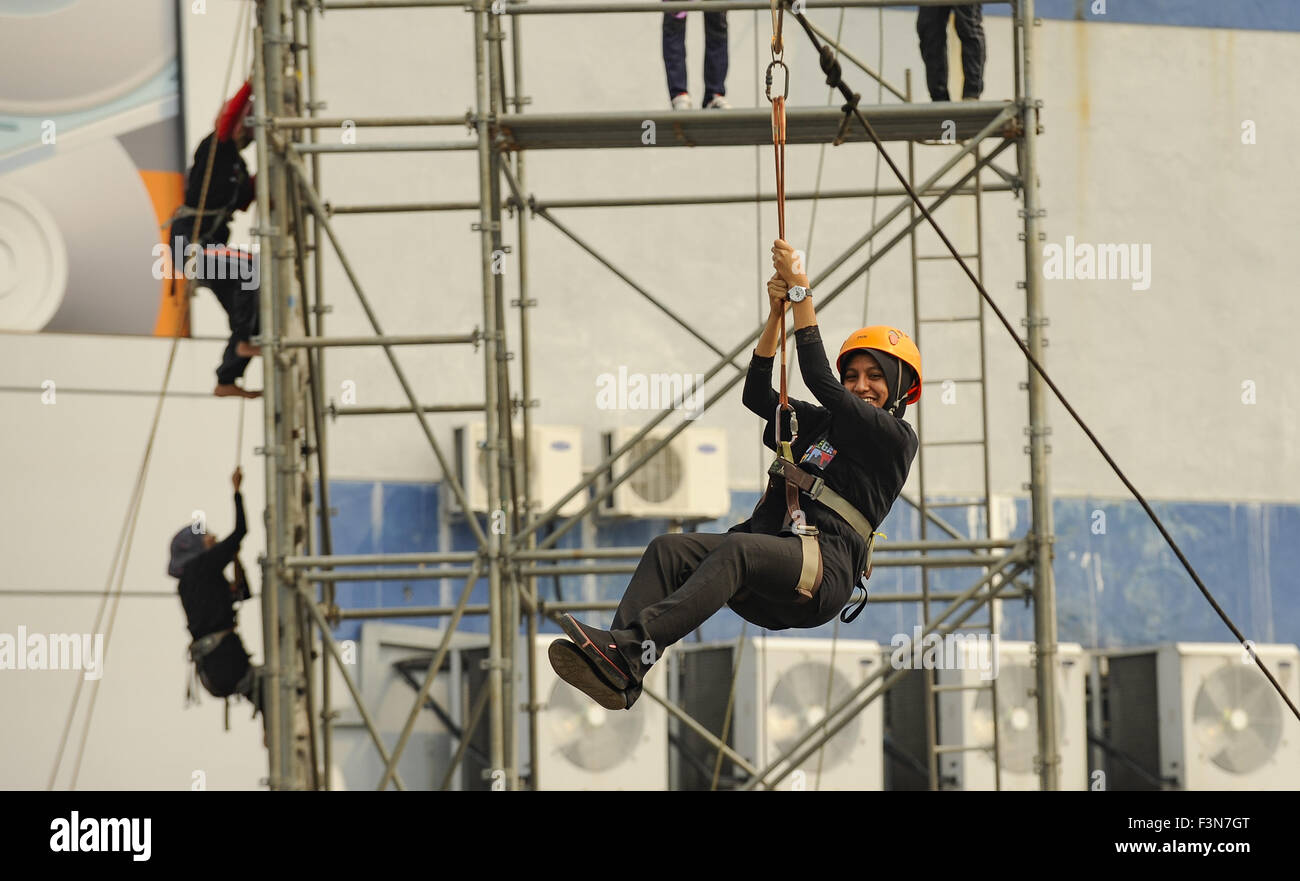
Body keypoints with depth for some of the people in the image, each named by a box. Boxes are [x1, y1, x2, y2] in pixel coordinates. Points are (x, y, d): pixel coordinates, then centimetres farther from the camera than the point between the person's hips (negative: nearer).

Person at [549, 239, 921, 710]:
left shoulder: (895, 438, 6)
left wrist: (801, 289, 2)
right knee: (668, 549, -19)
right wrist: (777, 312, 11)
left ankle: (633, 647, -56)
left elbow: (819, 381, -1)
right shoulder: (823, 424, 30)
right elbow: (758, 396, 20)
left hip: (823, 570, -7)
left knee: (735, 548, -36)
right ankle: (618, 674, -42)